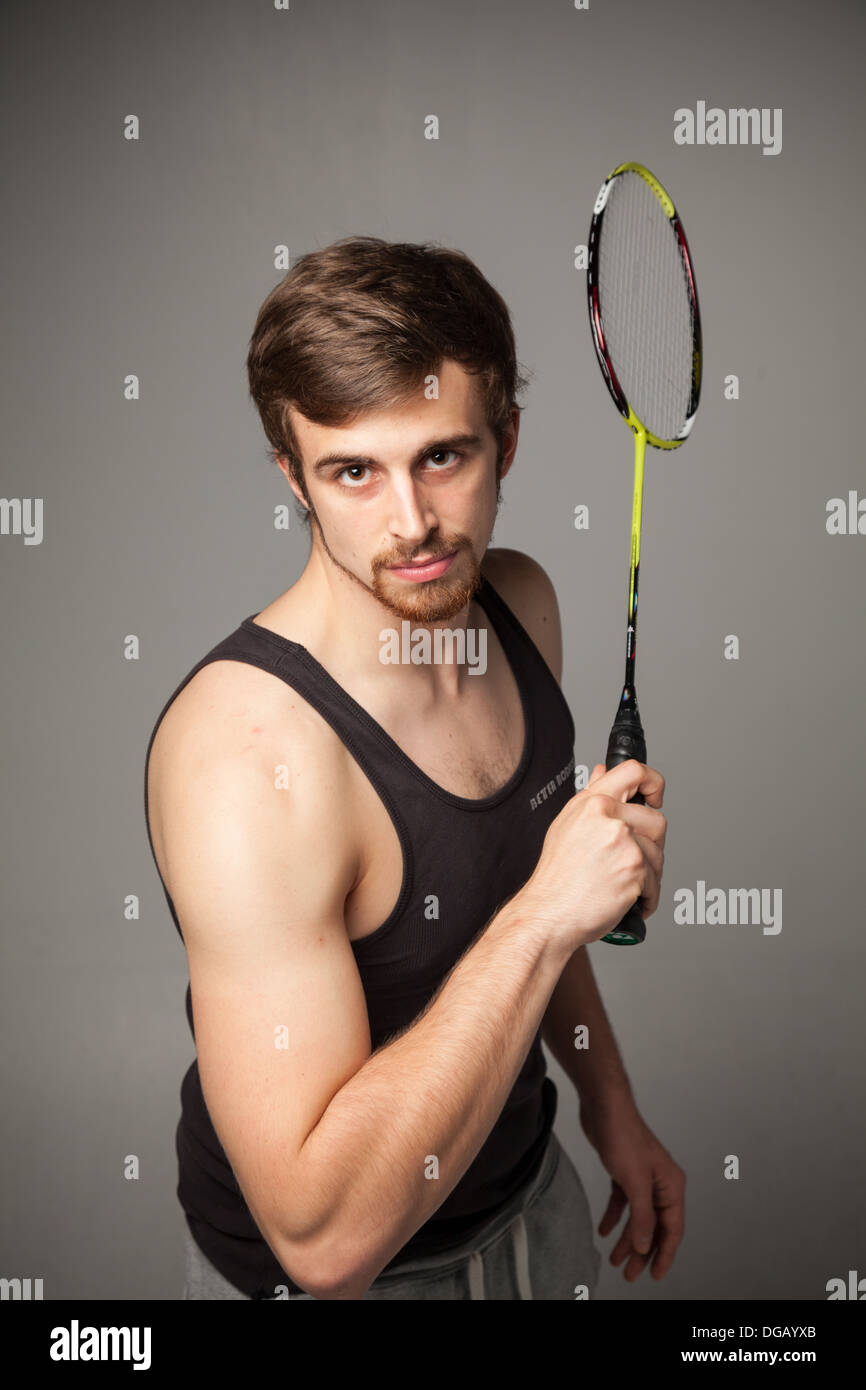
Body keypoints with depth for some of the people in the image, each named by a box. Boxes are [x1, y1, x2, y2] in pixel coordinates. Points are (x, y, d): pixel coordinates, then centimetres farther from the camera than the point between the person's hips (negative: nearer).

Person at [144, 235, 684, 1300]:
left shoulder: (520, 602, -10)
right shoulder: (245, 751, -35)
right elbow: (324, 1233, -34)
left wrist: (609, 1103, 10)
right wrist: (547, 914, -37)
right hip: (321, 1277, -6)